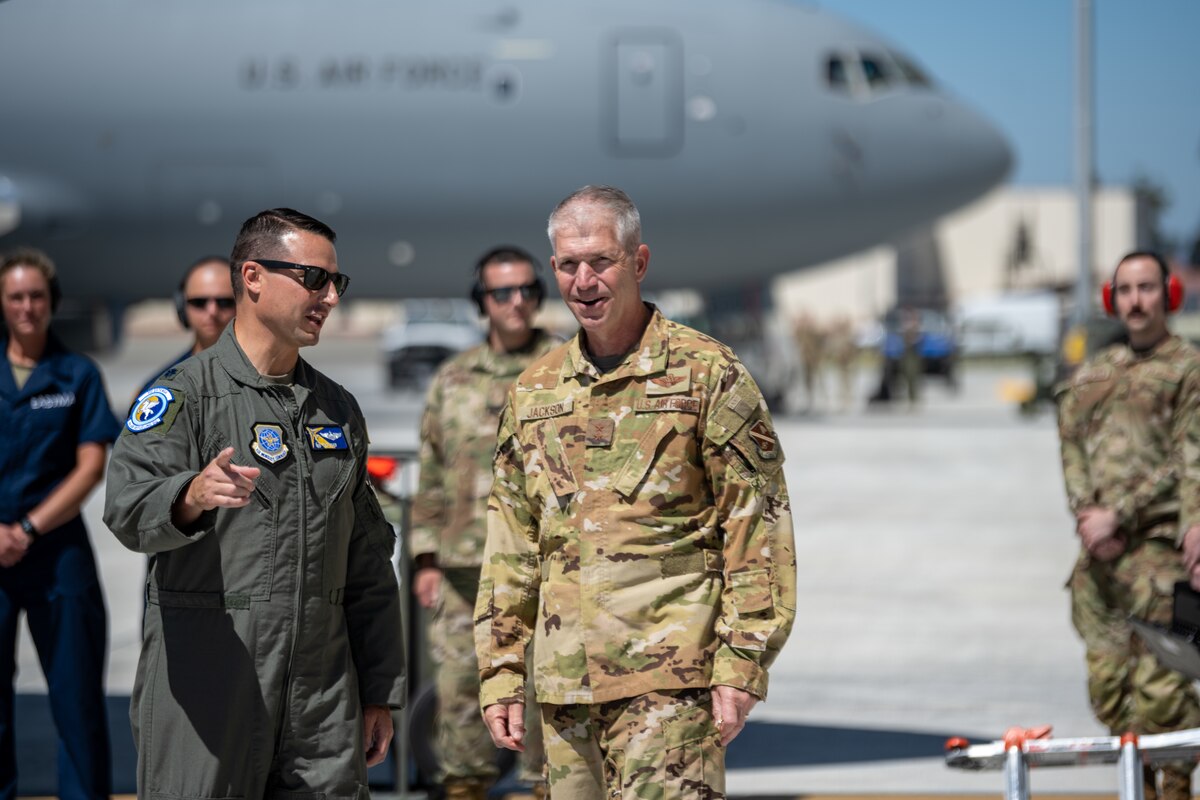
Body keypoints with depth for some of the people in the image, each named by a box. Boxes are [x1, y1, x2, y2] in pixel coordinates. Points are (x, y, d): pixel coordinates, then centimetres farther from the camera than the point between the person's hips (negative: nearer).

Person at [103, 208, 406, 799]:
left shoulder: (338, 409, 17)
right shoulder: (185, 394, -2)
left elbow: (368, 565, 20)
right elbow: (129, 508, -19)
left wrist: (380, 691, 15)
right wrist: (193, 496, -41)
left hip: (323, 694, 5)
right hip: (205, 683, -5)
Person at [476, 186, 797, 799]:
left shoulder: (706, 374, -1)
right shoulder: (532, 393, 15)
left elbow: (756, 529, -3)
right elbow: (510, 546, 17)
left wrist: (741, 666, -10)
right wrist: (499, 673, 11)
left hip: (670, 678, -5)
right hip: (564, 680, 5)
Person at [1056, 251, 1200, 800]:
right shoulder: (1090, 374, 20)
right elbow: (1071, 450, 13)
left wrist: (1116, 515, -13)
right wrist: (1086, 512, -5)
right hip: (1097, 549, 5)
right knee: (1107, 684, 4)